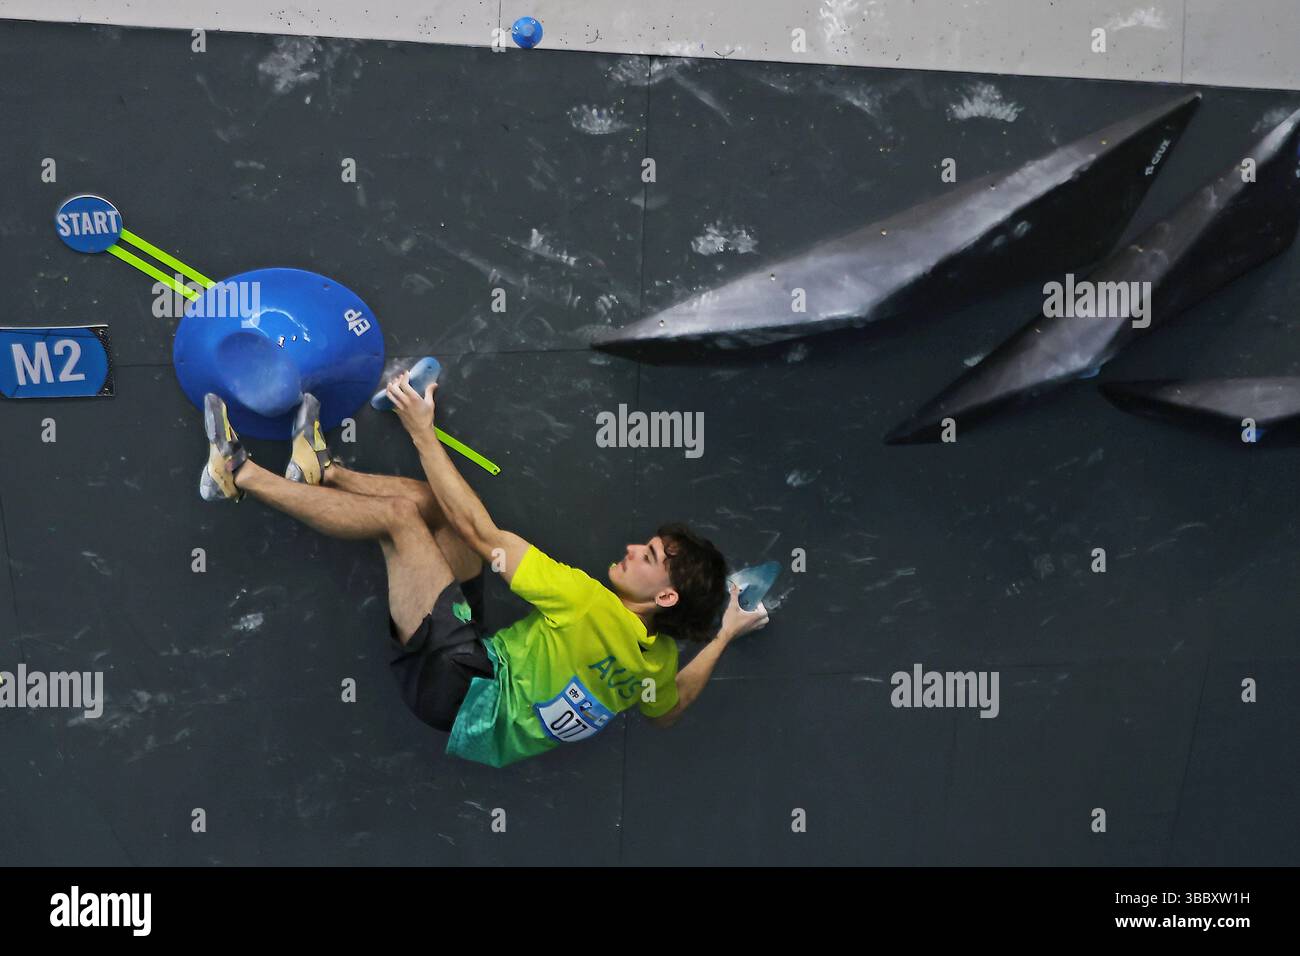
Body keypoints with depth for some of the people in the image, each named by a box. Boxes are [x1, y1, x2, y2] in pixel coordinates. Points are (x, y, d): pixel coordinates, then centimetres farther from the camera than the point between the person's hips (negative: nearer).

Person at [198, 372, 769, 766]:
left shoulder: (591, 607, -30)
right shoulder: (658, 659, -8)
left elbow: (481, 534, -25)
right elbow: (666, 714, 15)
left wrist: (422, 431, -17)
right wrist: (722, 637, 11)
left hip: (460, 692, -8)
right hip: (484, 651, 8)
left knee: (398, 512, -15)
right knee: (426, 498, 3)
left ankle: (240, 475, -1)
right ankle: (321, 470, 23)